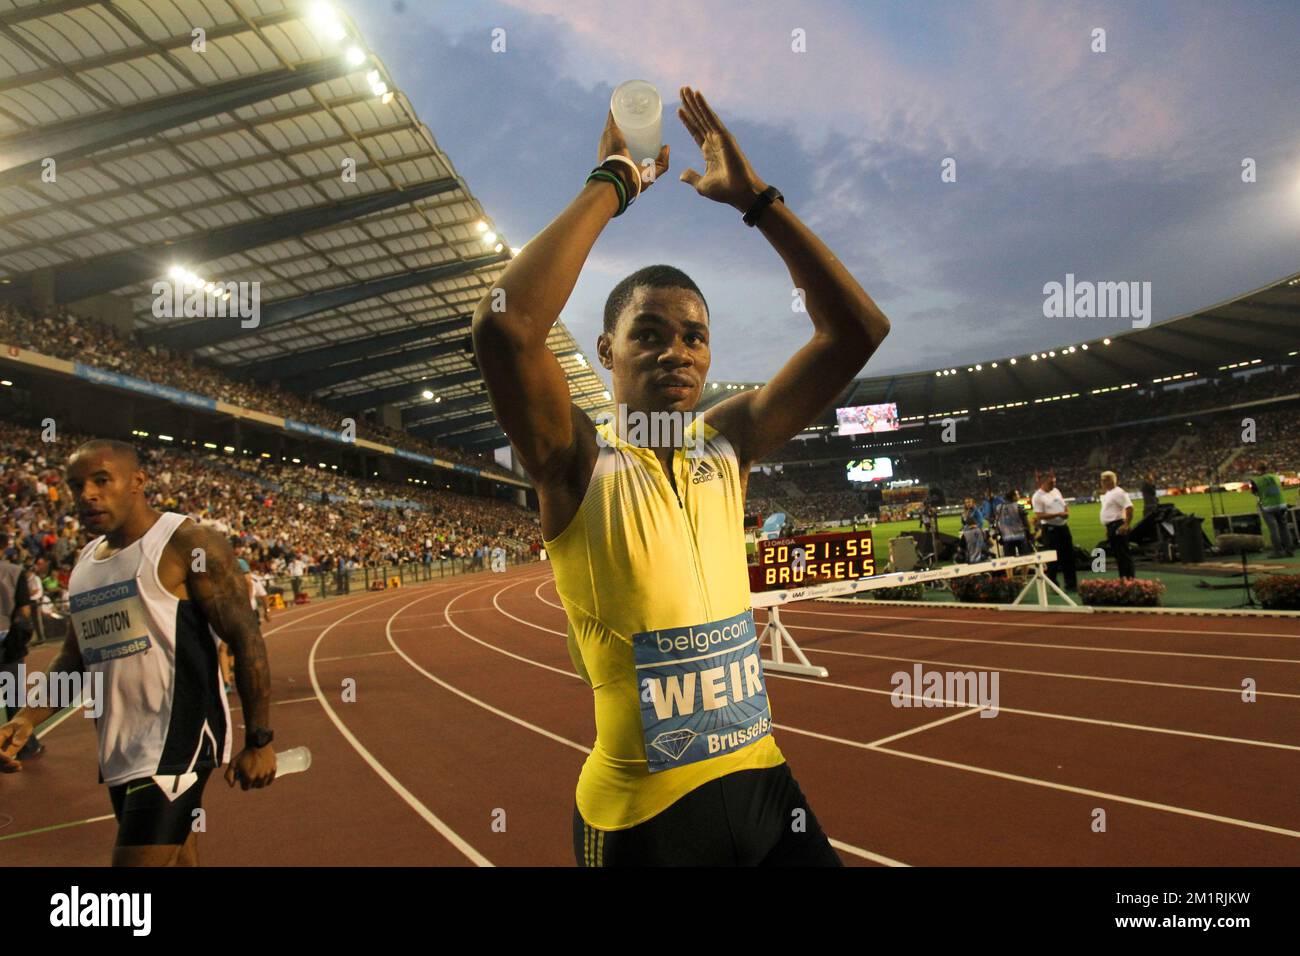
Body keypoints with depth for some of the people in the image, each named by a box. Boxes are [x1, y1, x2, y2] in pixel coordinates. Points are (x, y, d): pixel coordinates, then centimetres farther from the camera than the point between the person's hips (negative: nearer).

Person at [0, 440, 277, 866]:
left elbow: (247, 639, -13)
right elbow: (76, 654, 22)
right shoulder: (86, 561, 14)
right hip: (117, 751, 8)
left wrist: (258, 742, -14)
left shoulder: (187, 545, -11)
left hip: (177, 741, -8)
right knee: (179, 859, 16)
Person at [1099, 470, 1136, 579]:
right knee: (1117, 554, 13)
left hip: (1118, 527, -10)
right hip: (1111, 527, 10)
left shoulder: (1118, 492, -14)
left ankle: (1130, 578, -5)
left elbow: (1129, 508, -23)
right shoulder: (1108, 494, 17)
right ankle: (1123, 578, 20)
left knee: (1123, 554, -8)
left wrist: (1127, 525, -25)